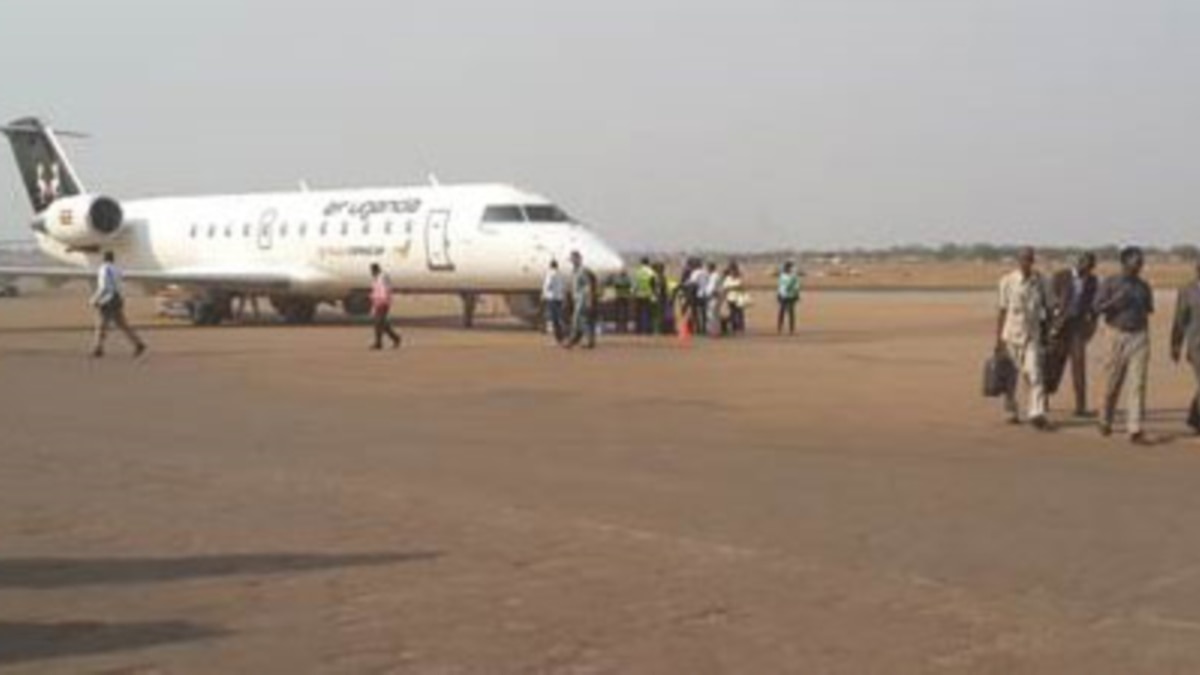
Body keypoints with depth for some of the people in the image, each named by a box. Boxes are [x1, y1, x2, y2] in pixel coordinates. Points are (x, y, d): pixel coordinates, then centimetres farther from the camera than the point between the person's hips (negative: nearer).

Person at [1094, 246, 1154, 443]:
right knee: (1114, 382, 6)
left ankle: (1135, 430, -8)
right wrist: (1115, 300, -19)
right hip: (1118, 335, -2)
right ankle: (1105, 421, 29)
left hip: (1140, 336, 3)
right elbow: (1097, 307, -6)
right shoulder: (1110, 283, 0)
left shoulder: (1143, 286, 11)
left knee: (1138, 383, -6)